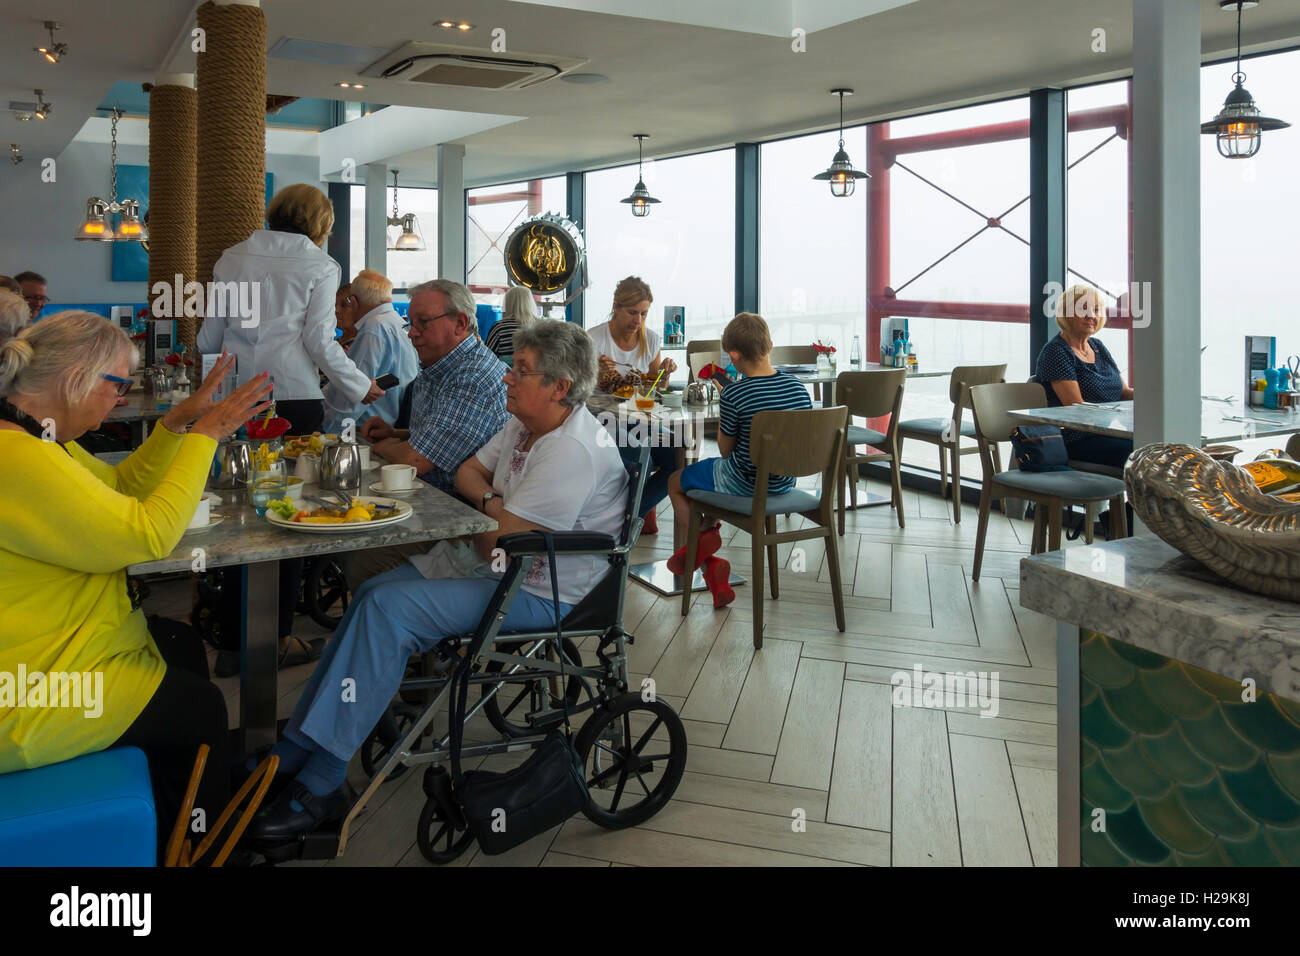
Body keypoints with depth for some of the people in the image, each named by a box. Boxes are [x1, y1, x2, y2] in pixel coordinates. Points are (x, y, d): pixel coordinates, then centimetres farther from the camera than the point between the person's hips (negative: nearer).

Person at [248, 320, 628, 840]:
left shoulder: (572, 452, -25)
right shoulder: (525, 425, 7)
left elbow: (497, 543, -26)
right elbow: (467, 472, 16)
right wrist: (491, 501, -7)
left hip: (538, 592, -10)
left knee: (388, 608, -20)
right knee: (372, 594, 2)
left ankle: (320, 787, -12)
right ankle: (293, 751, 5)